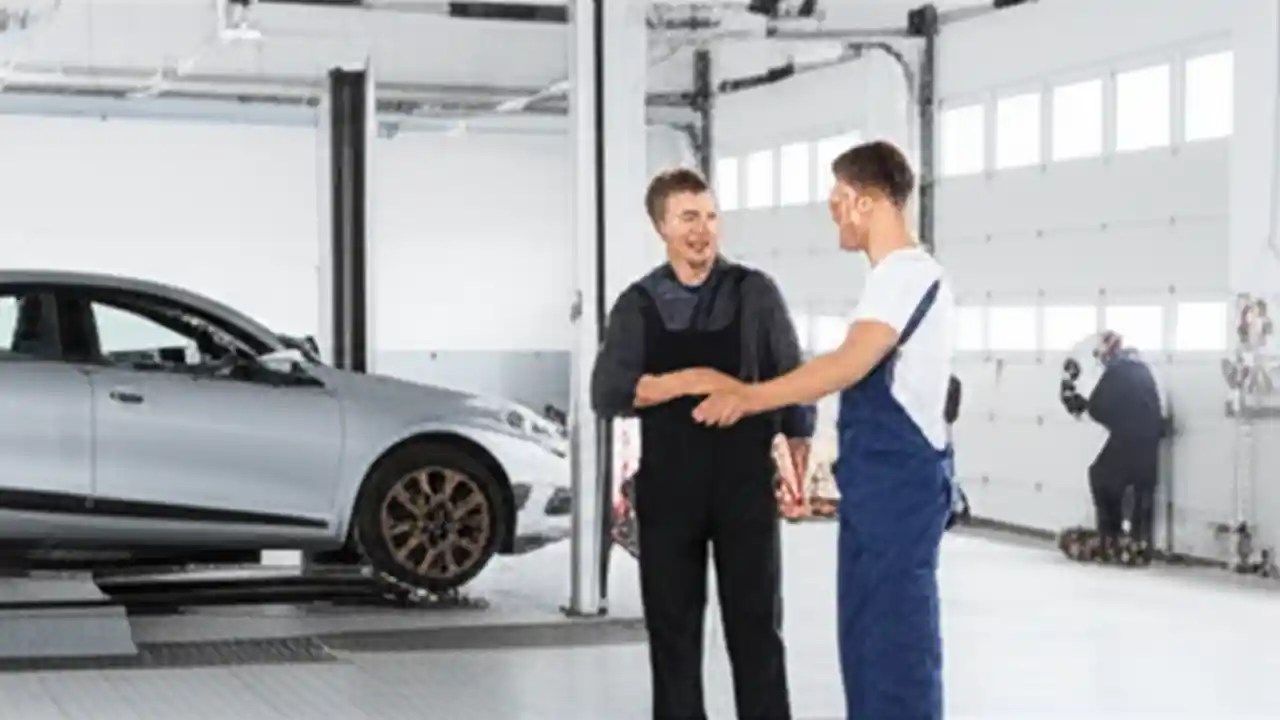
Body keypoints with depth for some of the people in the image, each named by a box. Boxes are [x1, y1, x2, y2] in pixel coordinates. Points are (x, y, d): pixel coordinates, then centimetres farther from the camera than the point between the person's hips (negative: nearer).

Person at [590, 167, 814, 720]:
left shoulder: (755, 292, 3)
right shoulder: (637, 305, 5)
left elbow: (792, 380, 5)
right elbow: (607, 393, -6)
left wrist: (800, 458, -4)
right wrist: (689, 381, -18)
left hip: (745, 480, -1)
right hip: (668, 485, 1)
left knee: (755, 625, 3)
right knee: (672, 628, 7)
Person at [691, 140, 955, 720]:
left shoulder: (912, 274, -15)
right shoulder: (892, 277, 17)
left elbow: (848, 365, -26)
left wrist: (750, 398, -22)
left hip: (899, 480, -10)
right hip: (876, 481, 10)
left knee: (898, 633, -7)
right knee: (868, 632, 13)